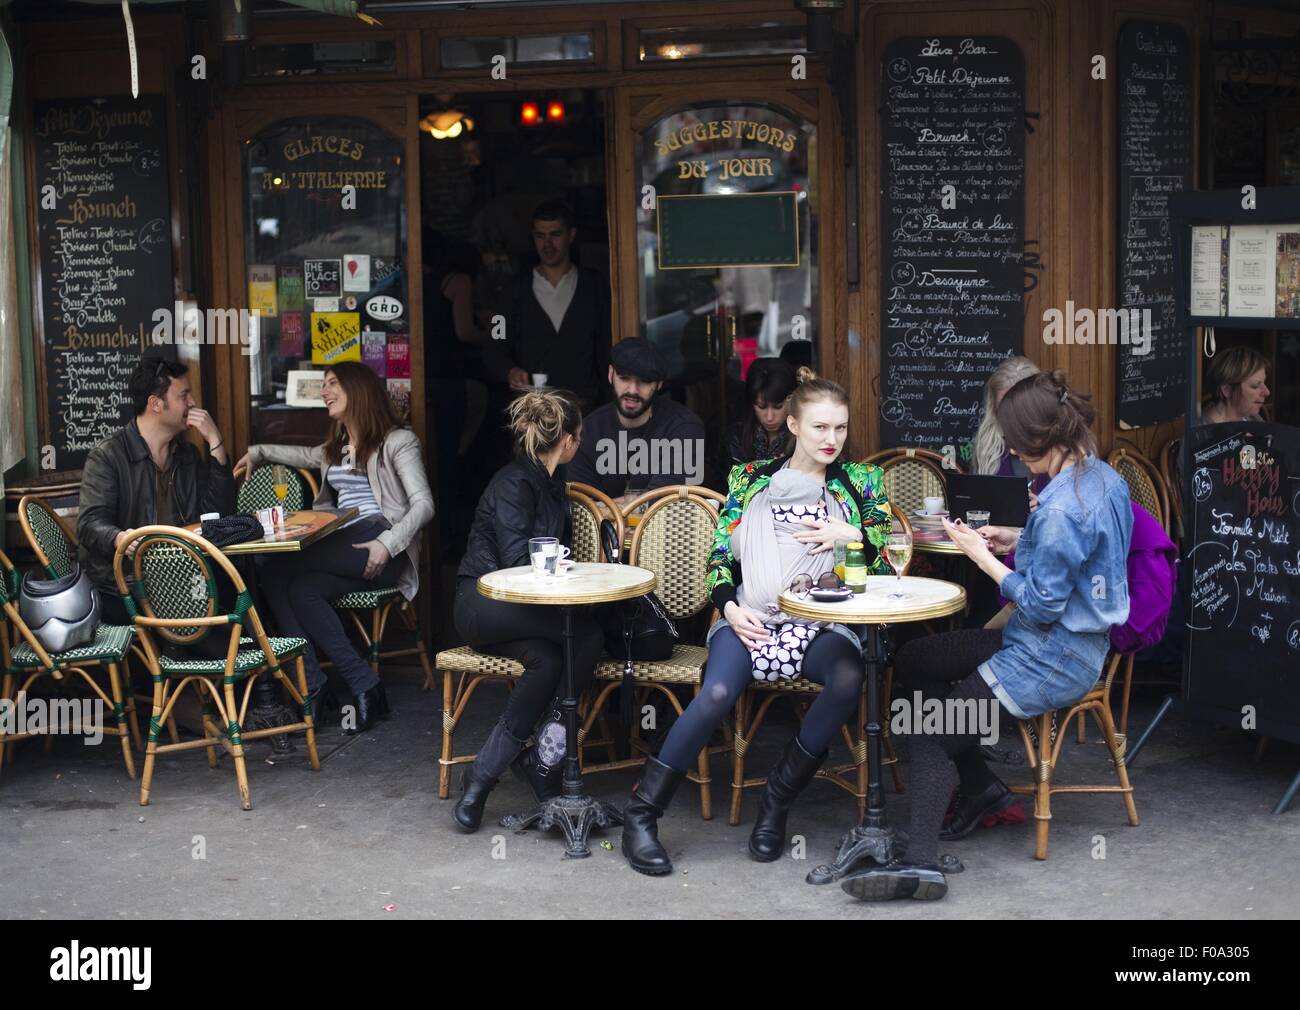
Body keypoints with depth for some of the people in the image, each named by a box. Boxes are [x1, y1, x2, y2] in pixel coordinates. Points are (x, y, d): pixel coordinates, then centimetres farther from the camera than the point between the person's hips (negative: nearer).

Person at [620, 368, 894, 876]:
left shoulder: (860, 482, 12)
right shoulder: (751, 479, 13)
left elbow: (886, 561, 11)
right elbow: (719, 555, 12)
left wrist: (851, 535, -8)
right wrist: (730, 606, -6)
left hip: (822, 623, 1)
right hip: (750, 619, 0)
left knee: (847, 677, -35)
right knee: (717, 693, -31)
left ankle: (777, 801, -17)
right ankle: (640, 813, -18)